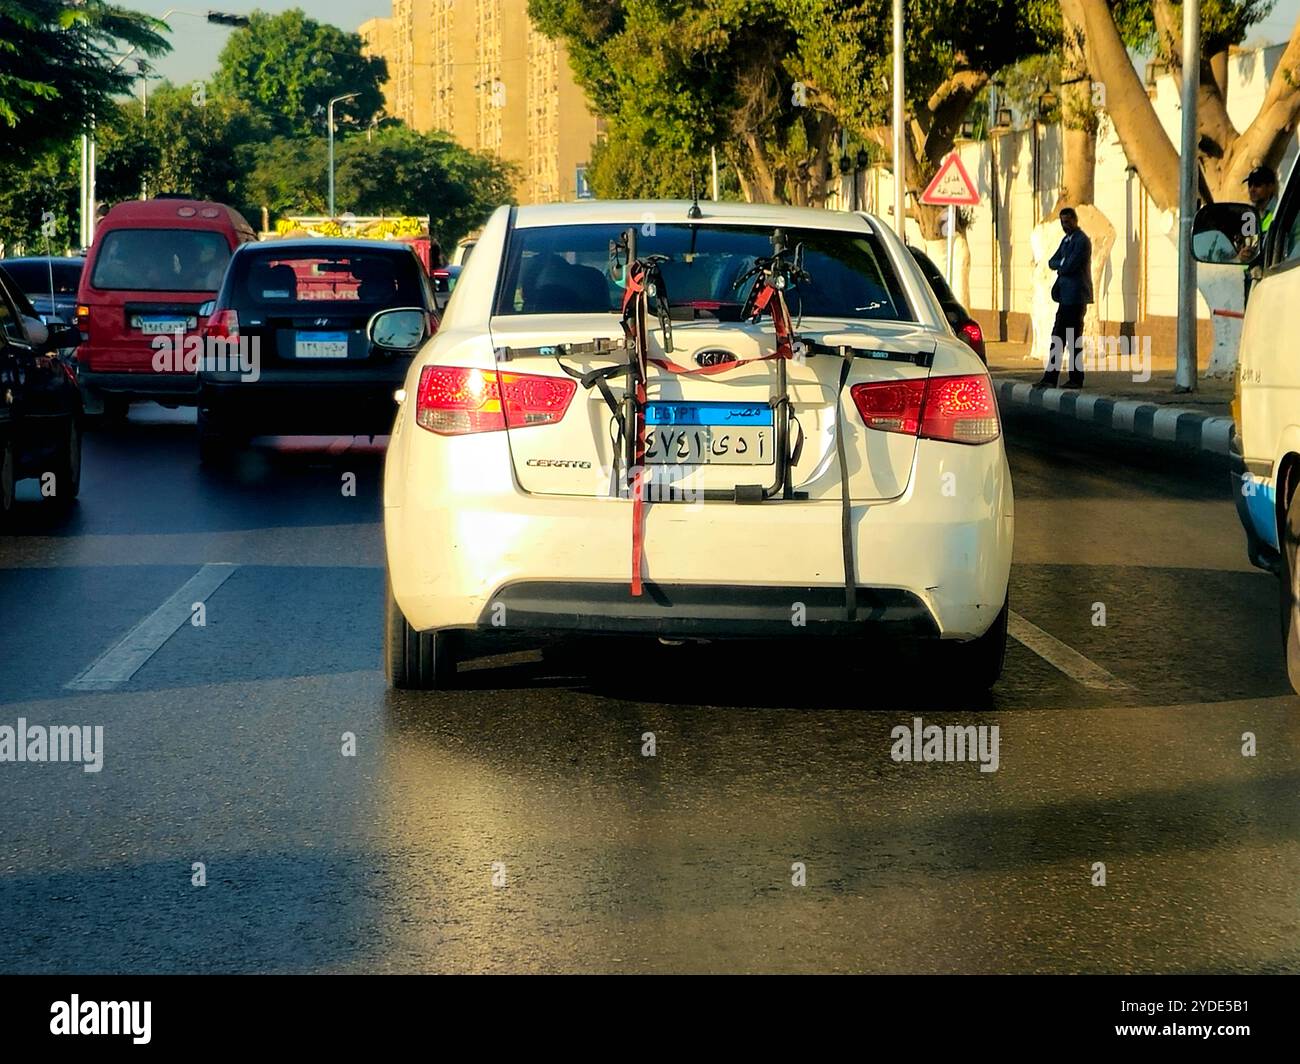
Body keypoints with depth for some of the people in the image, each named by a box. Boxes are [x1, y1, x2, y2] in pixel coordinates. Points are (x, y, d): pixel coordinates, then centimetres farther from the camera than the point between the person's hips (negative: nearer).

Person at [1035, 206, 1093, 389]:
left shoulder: (1082, 241, -12)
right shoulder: (1066, 240, 18)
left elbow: (1069, 266, -20)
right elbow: (1052, 262, 14)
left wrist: (1059, 265, 0)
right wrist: (1062, 264, -6)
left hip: (1076, 296, -9)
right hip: (1066, 296, 9)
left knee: (1073, 340, -5)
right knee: (1058, 338, 8)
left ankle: (1076, 379, 1)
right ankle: (1050, 378, 10)